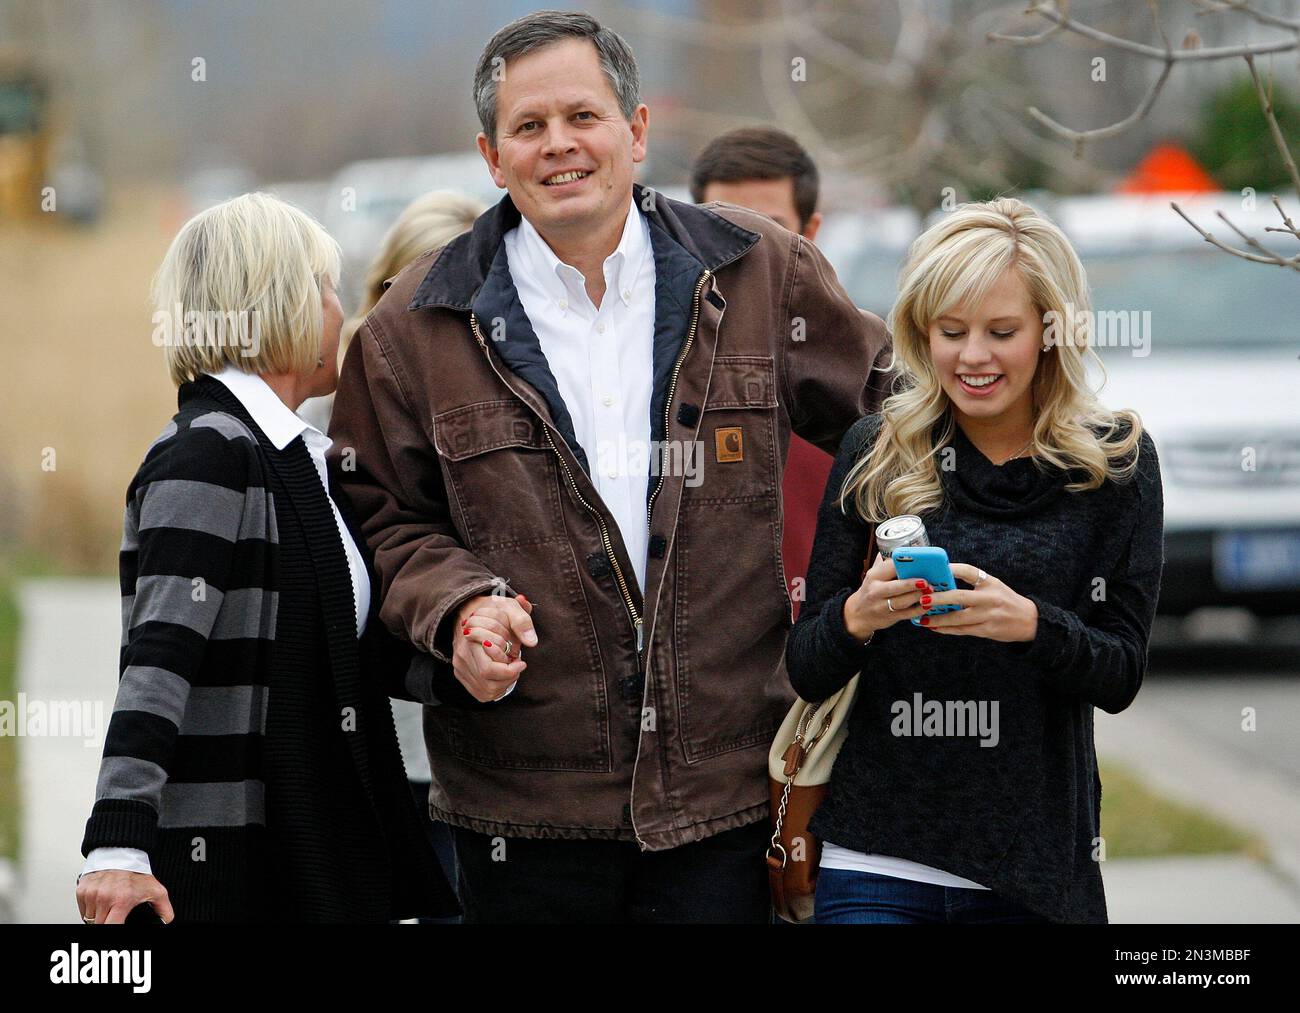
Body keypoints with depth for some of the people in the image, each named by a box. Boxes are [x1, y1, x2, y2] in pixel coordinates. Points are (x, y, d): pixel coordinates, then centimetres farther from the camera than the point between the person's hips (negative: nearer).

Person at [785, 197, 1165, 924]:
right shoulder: (877, 452, 2)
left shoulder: (1115, 461, 2)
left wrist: (1030, 624, -20)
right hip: (880, 859, 0)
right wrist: (856, 617, -18)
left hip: (1038, 864, 0)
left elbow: (1122, 677, -1)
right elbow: (806, 672, 3)